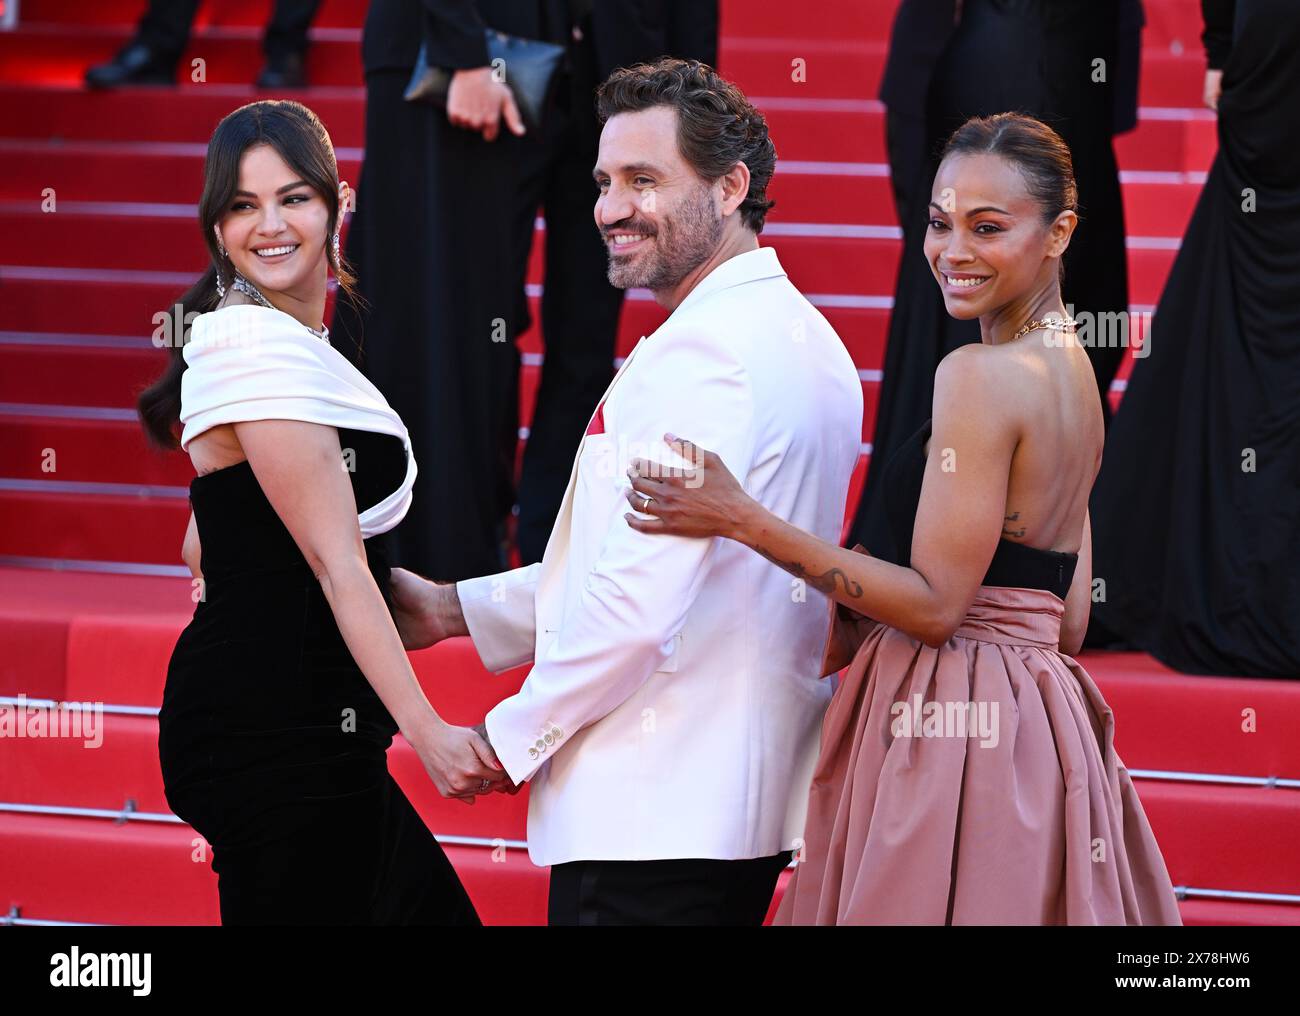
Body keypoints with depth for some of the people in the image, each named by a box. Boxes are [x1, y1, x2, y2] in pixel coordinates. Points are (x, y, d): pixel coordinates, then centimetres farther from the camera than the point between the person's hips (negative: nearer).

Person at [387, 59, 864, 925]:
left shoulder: (701, 352, -16)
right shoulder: (802, 337, 16)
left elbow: (639, 604, -22)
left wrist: (510, 738, -9)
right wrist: (456, 609, 21)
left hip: (651, 817, -10)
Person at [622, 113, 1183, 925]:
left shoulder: (981, 377, -14)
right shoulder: (1072, 372, 14)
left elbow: (937, 604, -18)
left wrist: (746, 522, -18)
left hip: (953, 730, -9)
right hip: (1038, 724, 9)